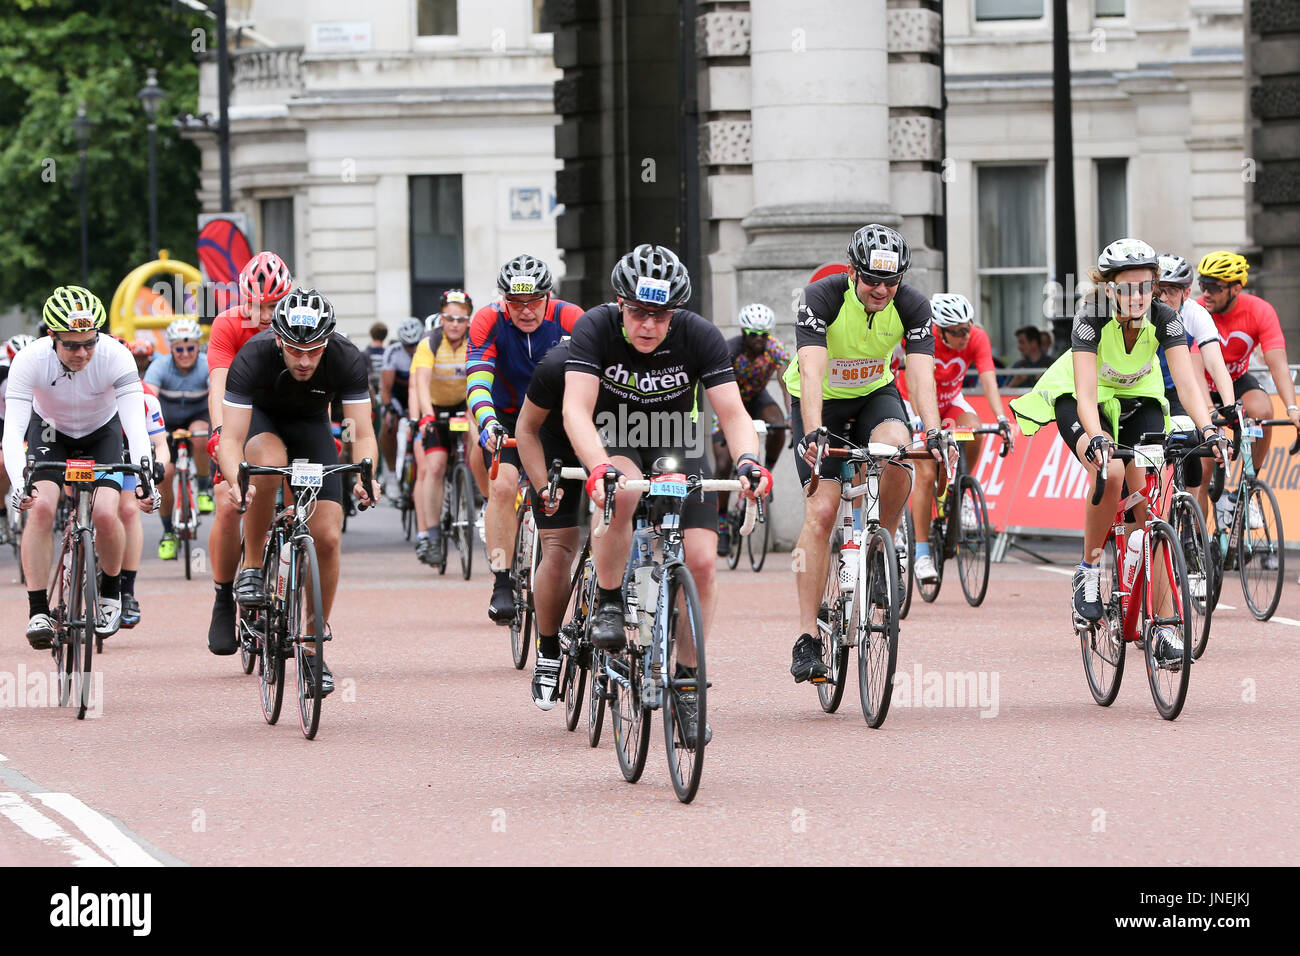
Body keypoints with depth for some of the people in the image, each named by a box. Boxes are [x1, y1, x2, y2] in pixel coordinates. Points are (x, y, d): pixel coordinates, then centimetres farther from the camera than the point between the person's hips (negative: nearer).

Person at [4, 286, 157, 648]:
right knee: (40, 507, -24)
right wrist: (18, 482, -55)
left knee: (105, 514, -21)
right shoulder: (29, 360, -32)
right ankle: (38, 611, -17)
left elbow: (136, 425, -38)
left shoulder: (116, 357, -32)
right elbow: (12, 430, -38)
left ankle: (111, 591, 8)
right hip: (50, 430, 0)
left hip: (102, 432, 0)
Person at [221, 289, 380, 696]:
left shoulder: (346, 360, -30)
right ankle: (252, 567, -18)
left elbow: (363, 434, -28)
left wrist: (364, 476, -49)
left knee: (327, 537, -12)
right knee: (269, 463, -39)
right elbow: (231, 438, -35)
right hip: (260, 418, -2)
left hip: (311, 423, 2)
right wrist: (235, 480, -55)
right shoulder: (253, 358, -34)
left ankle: (313, 647, 2)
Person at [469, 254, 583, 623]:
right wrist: (488, 423, -49)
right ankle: (502, 585, -19)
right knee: (502, 485, -23)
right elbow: (477, 381, -31)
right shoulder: (489, 321, -22)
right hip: (507, 416, -1)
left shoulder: (569, 318, -22)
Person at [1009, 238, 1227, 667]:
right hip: (1078, 396, -3)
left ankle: (1160, 623, -11)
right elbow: (1086, 390, -39)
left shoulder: (1163, 318, -24)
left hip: (1138, 398, 3)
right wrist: (1096, 439, -56)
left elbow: (1186, 381, -32)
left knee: (1148, 500, -13)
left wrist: (1207, 429, -50)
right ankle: (1089, 571, -12)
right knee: (1110, 471, -33)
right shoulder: (1092, 315, -31)